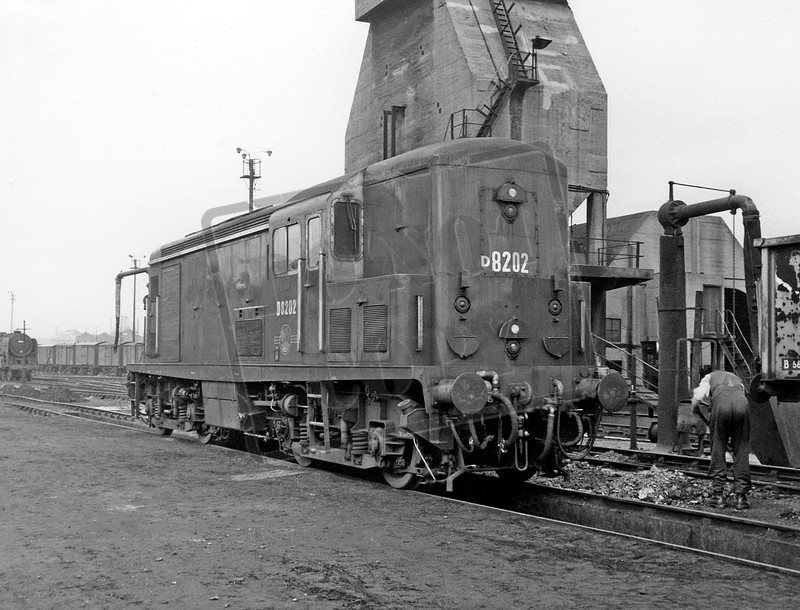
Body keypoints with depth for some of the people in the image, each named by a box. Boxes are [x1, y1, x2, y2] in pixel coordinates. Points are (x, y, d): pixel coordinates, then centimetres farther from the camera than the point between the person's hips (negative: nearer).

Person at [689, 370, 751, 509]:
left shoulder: (709, 378, 31)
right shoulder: (737, 379, 41)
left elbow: (695, 403, 13)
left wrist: (706, 421, 29)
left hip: (721, 403, -2)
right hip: (742, 403, 2)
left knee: (717, 450, 9)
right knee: (741, 451, 11)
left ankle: (718, 495, 10)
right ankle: (741, 496, 11)